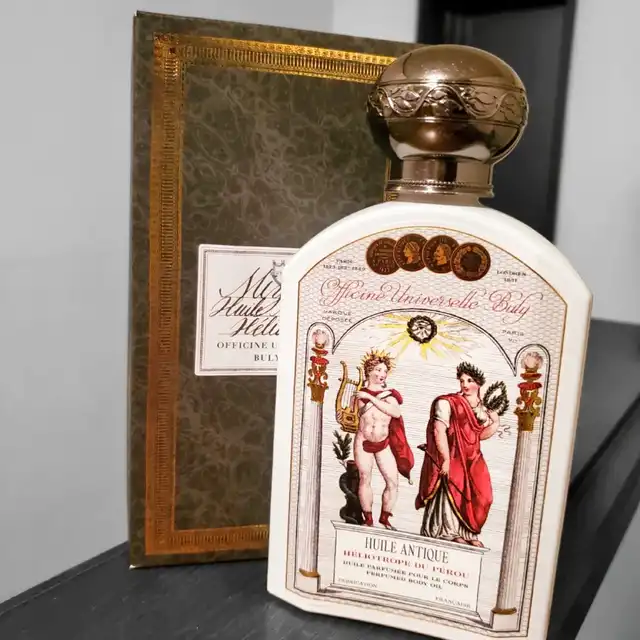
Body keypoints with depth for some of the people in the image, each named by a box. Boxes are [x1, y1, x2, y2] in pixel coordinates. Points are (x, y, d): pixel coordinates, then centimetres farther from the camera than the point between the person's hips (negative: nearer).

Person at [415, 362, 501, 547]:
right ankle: (450, 532, 8)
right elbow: (439, 431, -17)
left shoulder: (483, 408, 10)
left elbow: (480, 435, 13)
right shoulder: (448, 403, -11)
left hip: (472, 458, 7)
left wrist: (495, 425, -4)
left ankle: (469, 533, 18)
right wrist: (446, 459, -21)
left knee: (479, 496, 5)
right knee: (452, 491, -5)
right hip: (453, 457, -6)